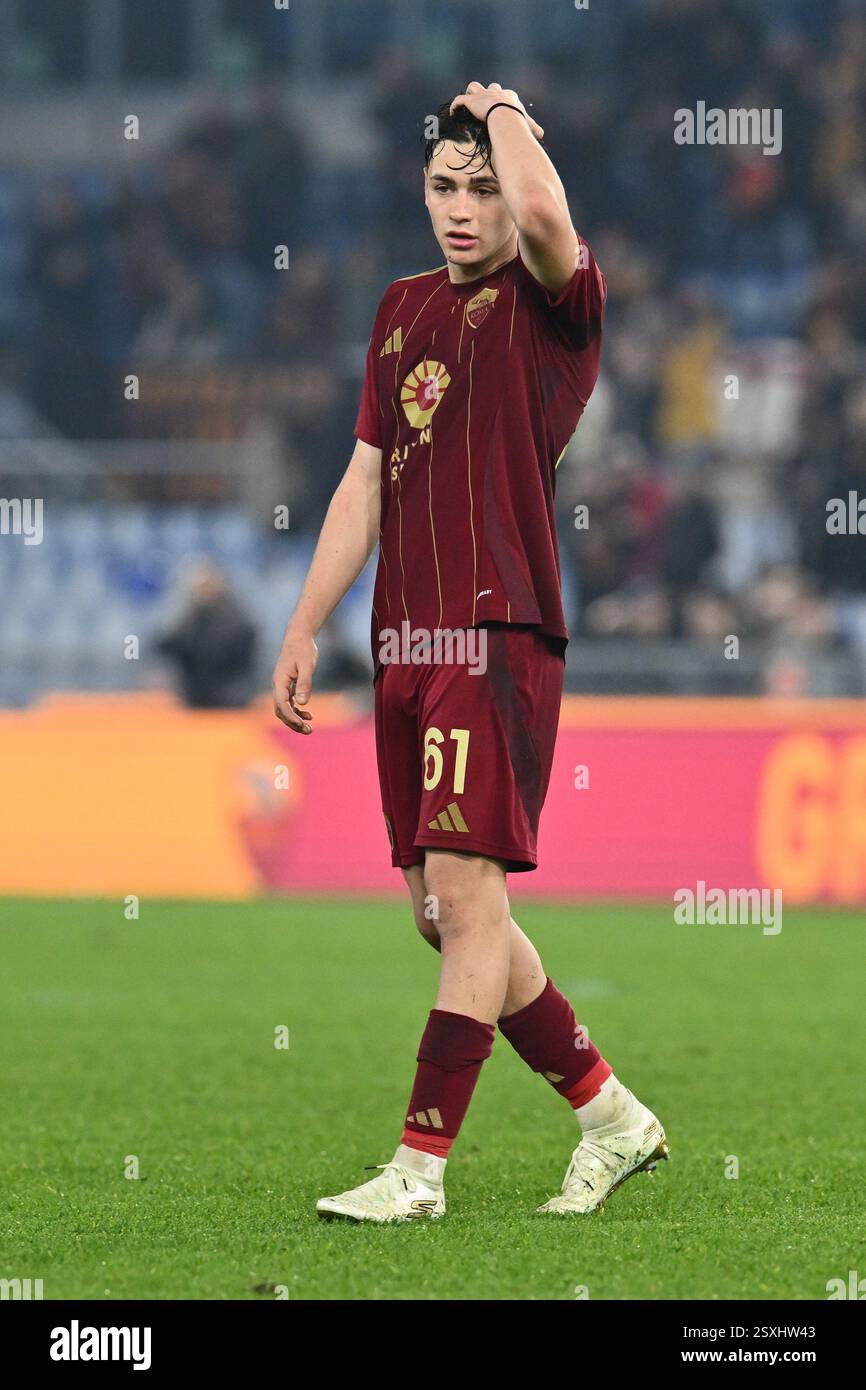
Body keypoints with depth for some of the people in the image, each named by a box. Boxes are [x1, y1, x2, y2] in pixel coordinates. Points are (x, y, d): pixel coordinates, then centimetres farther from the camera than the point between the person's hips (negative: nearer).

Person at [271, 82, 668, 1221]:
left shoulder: (552, 297, -3)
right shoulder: (403, 311, 18)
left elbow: (543, 211, -28)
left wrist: (505, 111, -8)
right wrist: (304, 632, 19)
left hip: (498, 634, -8)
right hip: (406, 642, 8)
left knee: (464, 890, -12)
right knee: (444, 912, 9)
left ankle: (420, 1167, -10)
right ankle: (612, 1116, 21)